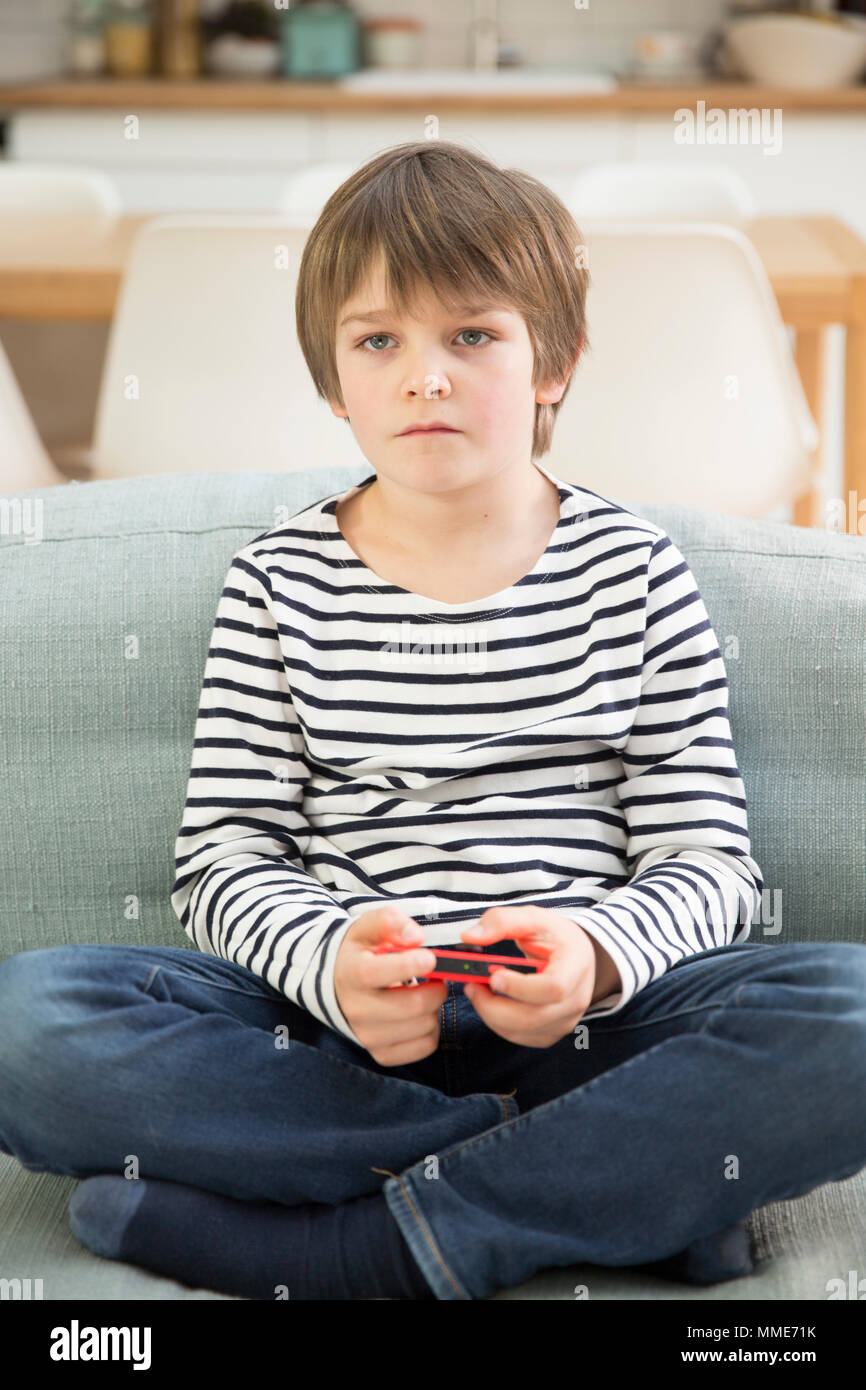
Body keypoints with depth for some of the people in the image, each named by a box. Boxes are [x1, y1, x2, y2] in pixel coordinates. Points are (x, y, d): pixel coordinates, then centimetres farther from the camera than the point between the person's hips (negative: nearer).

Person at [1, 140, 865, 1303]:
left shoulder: (634, 572, 6)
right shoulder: (282, 584, 7)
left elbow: (707, 860, 2)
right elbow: (224, 859, 3)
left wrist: (599, 954, -21)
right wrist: (329, 963, -20)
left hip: (583, 1018, 0)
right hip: (335, 1023, 1)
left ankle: (341, 1245, -26)